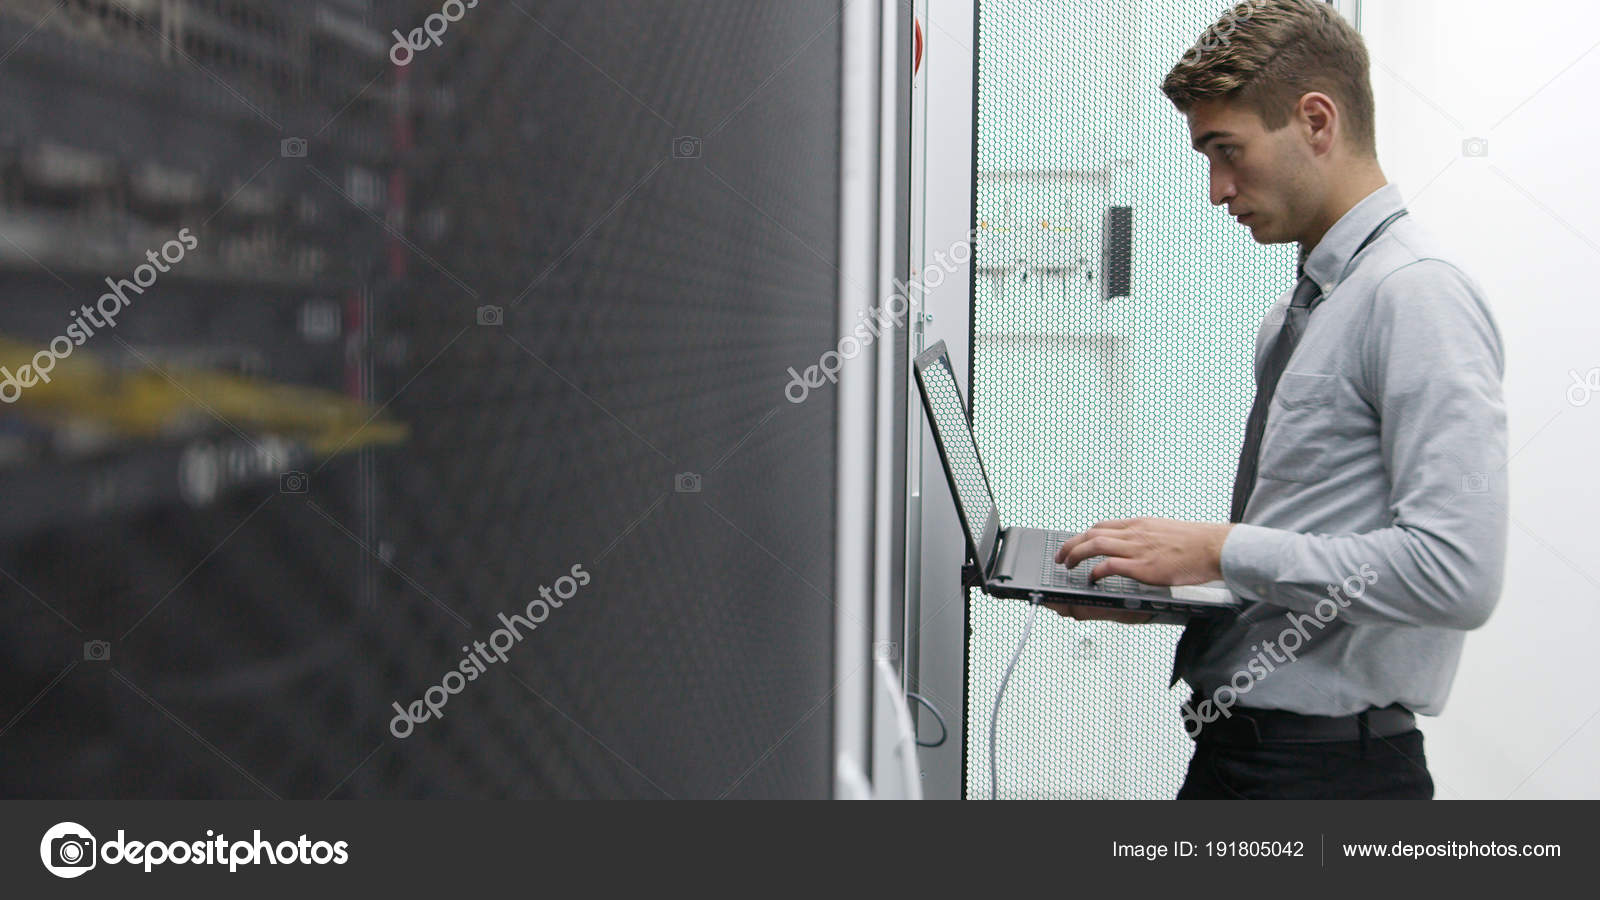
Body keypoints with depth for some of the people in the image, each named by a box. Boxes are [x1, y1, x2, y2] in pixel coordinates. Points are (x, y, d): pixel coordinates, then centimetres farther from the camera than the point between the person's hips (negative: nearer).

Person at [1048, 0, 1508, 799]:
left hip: (1330, 767, -8)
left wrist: (1219, 549, -18)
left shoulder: (1418, 295, -14)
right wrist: (1156, 585, 3)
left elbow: (1454, 571, -23)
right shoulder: (1291, 315, 13)